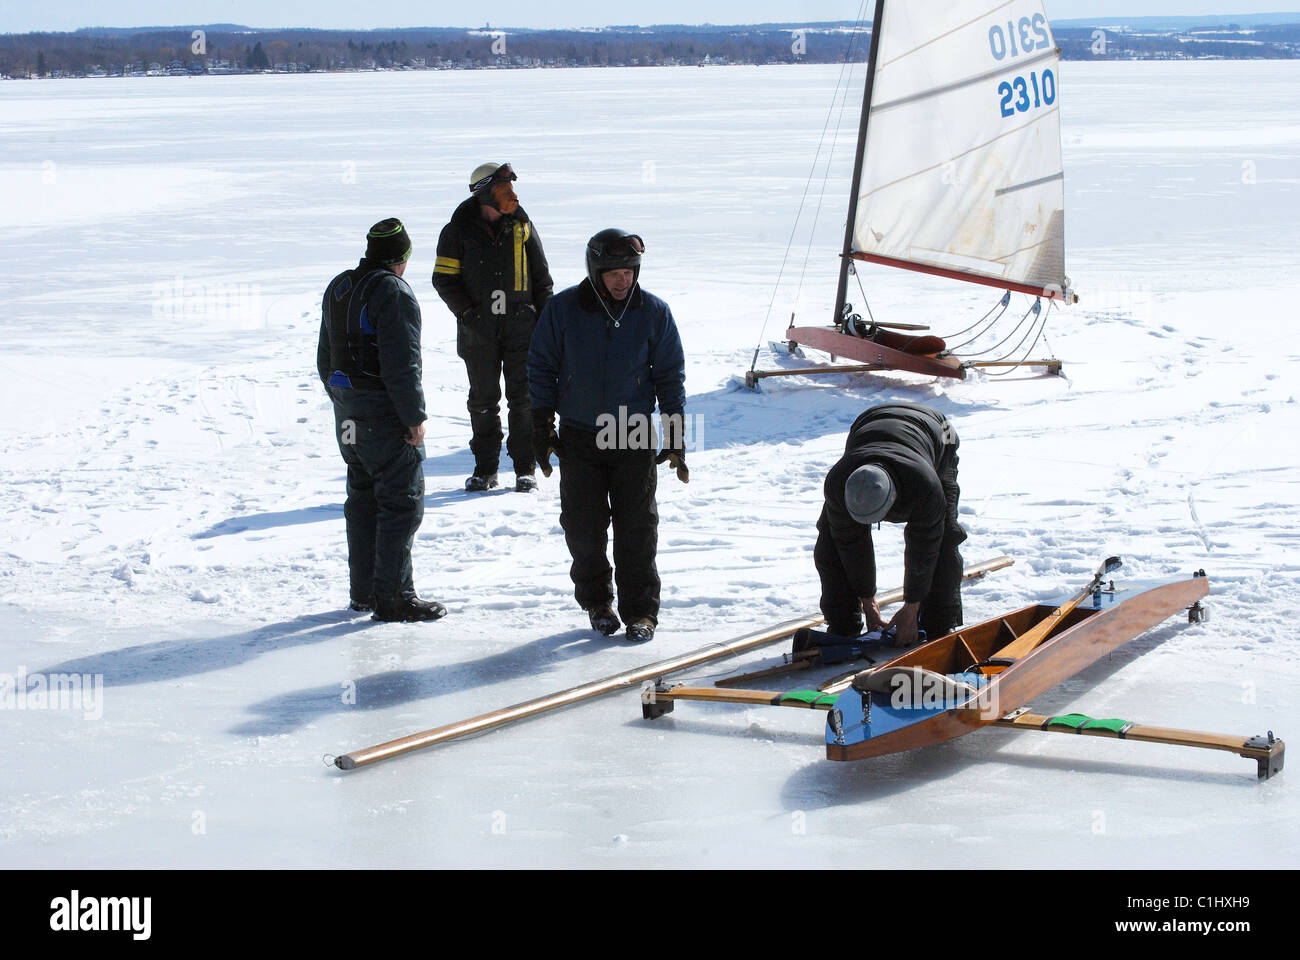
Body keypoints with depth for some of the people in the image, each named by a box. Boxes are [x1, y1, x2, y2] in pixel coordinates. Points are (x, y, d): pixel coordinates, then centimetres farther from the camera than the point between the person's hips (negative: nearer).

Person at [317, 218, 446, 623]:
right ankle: (392, 595, -3)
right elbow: (401, 365, -22)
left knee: (363, 498, 16)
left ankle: (363, 589, 22)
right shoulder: (394, 293, -17)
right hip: (387, 415, -9)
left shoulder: (338, 288, 11)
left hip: (348, 415, 9)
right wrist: (414, 417, -15)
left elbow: (326, 359, 17)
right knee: (401, 502, -3)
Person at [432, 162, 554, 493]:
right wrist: (467, 312, -10)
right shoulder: (459, 231, 0)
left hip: (521, 327, 1)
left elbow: (541, 278, 11)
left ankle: (525, 468, 7)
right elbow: (444, 279, 2)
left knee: (523, 398, 0)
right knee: (483, 400, 5)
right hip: (479, 330, -1)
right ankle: (485, 469, 14)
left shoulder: (522, 227, 6)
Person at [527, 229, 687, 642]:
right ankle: (596, 601, 20)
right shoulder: (563, 309, -4)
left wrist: (675, 435, 2)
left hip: (635, 437, 0)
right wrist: (542, 428, 2)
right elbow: (541, 367, 5)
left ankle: (641, 609, 9)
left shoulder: (653, 312, -2)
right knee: (583, 527, 2)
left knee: (637, 527, 0)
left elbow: (671, 375, 6)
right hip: (578, 436, 0)